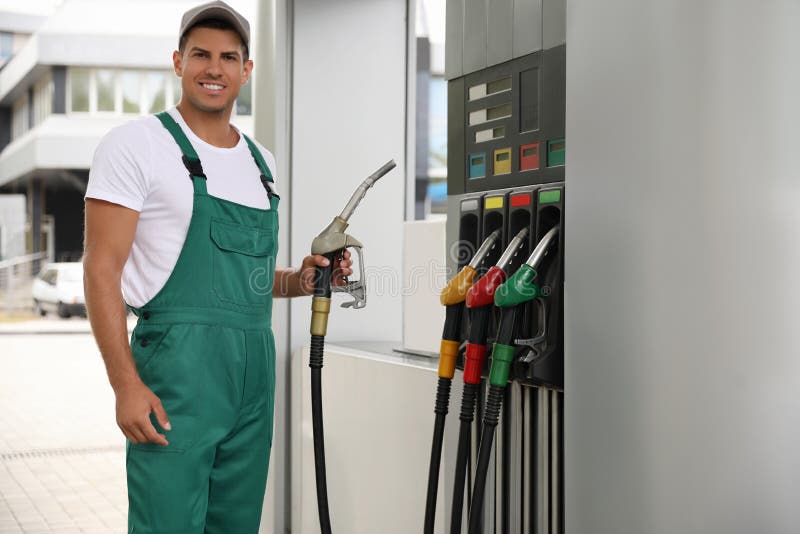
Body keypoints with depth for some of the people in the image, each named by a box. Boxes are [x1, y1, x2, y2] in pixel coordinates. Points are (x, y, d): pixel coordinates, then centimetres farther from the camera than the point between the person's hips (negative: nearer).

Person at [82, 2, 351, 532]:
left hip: (255, 370, 6)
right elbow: (102, 270, -9)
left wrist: (299, 280, 5)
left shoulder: (260, 160, 17)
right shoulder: (137, 144, -2)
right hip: (178, 368, -6)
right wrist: (126, 385, -18)